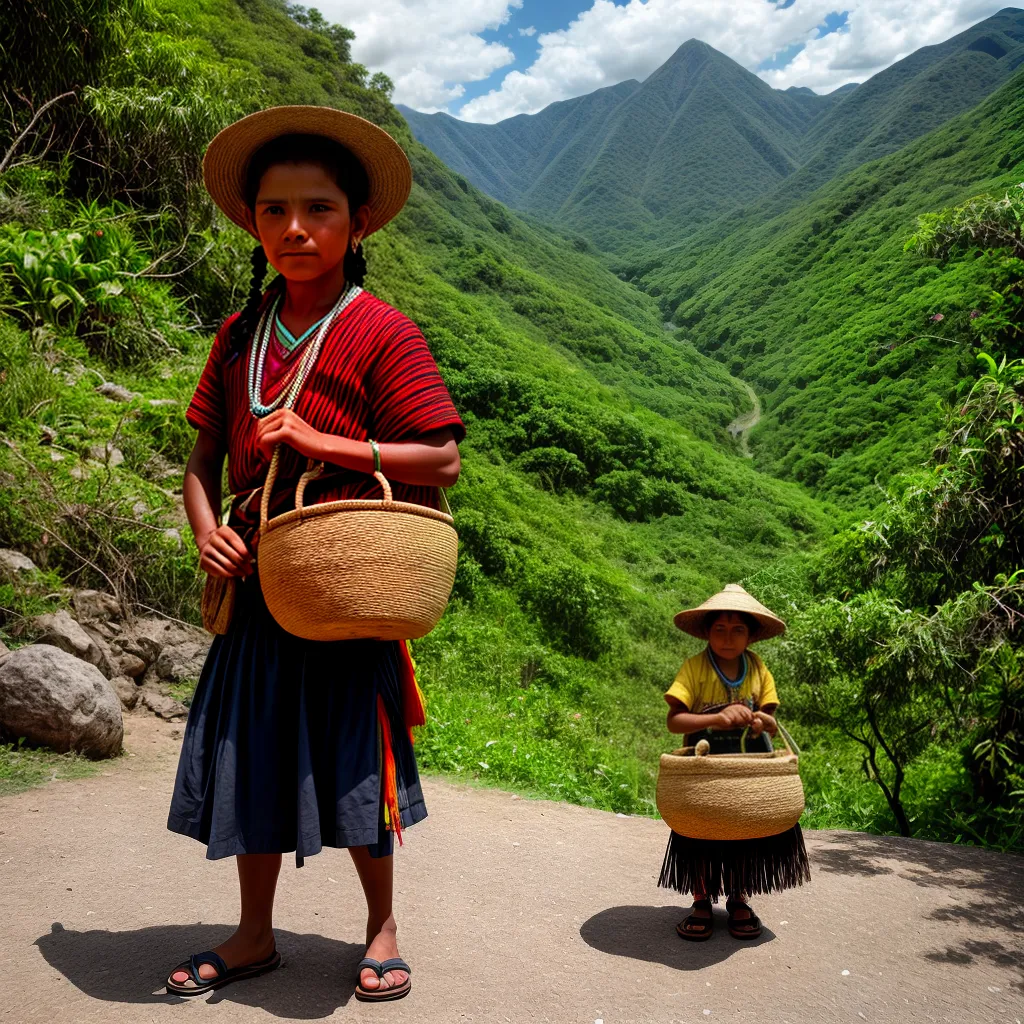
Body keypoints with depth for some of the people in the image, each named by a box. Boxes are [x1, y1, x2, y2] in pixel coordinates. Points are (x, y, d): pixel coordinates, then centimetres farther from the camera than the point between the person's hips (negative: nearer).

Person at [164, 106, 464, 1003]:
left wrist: (320, 441, -16)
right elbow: (204, 456, 14)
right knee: (251, 753, 12)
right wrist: (205, 528, -6)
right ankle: (255, 935, 31)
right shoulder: (240, 336, 9)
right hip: (256, 584, 5)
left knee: (353, 759, 5)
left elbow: (441, 462, -12)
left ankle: (382, 929, 27)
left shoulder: (381, 332, -7)